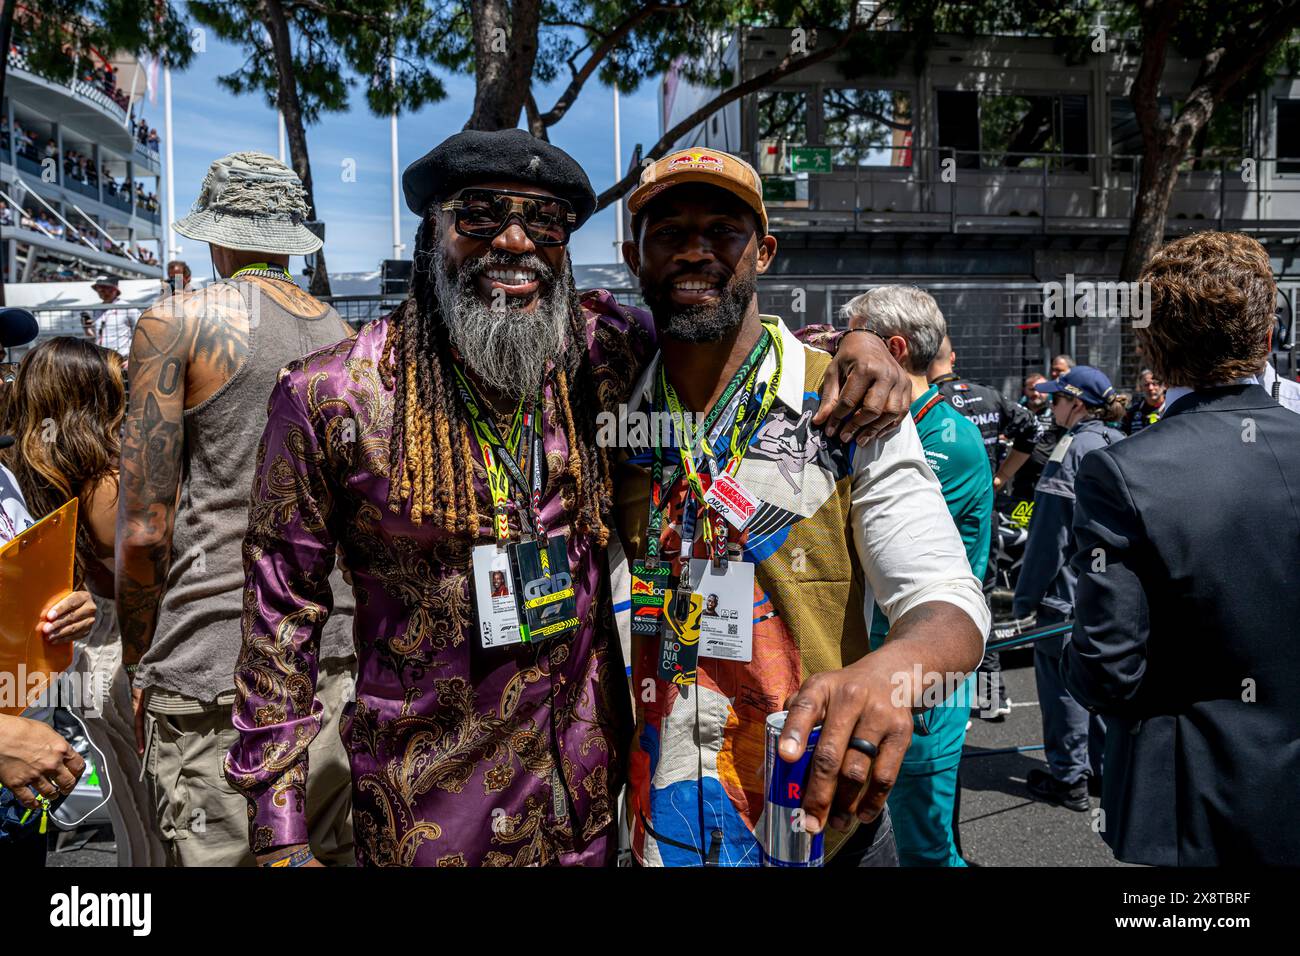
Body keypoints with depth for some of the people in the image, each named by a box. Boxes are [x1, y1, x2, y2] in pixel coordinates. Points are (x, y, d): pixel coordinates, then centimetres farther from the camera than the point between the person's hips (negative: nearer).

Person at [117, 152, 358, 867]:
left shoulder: (177, 323, -2)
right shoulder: (347, 339, 11)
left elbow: (143, 533, -7)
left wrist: (138, 670, 7)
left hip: (215, 667, -5)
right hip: (338, 660, 5)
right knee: (347, 847, 16)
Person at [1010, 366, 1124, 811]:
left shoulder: (1073, 448, -18)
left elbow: (1049, 533, -19)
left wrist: (1026, 600, -15)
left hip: (1069, 590, -8)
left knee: (1062, 679, 4)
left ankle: (1069, 778, 13)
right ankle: (1105, 767, 29)